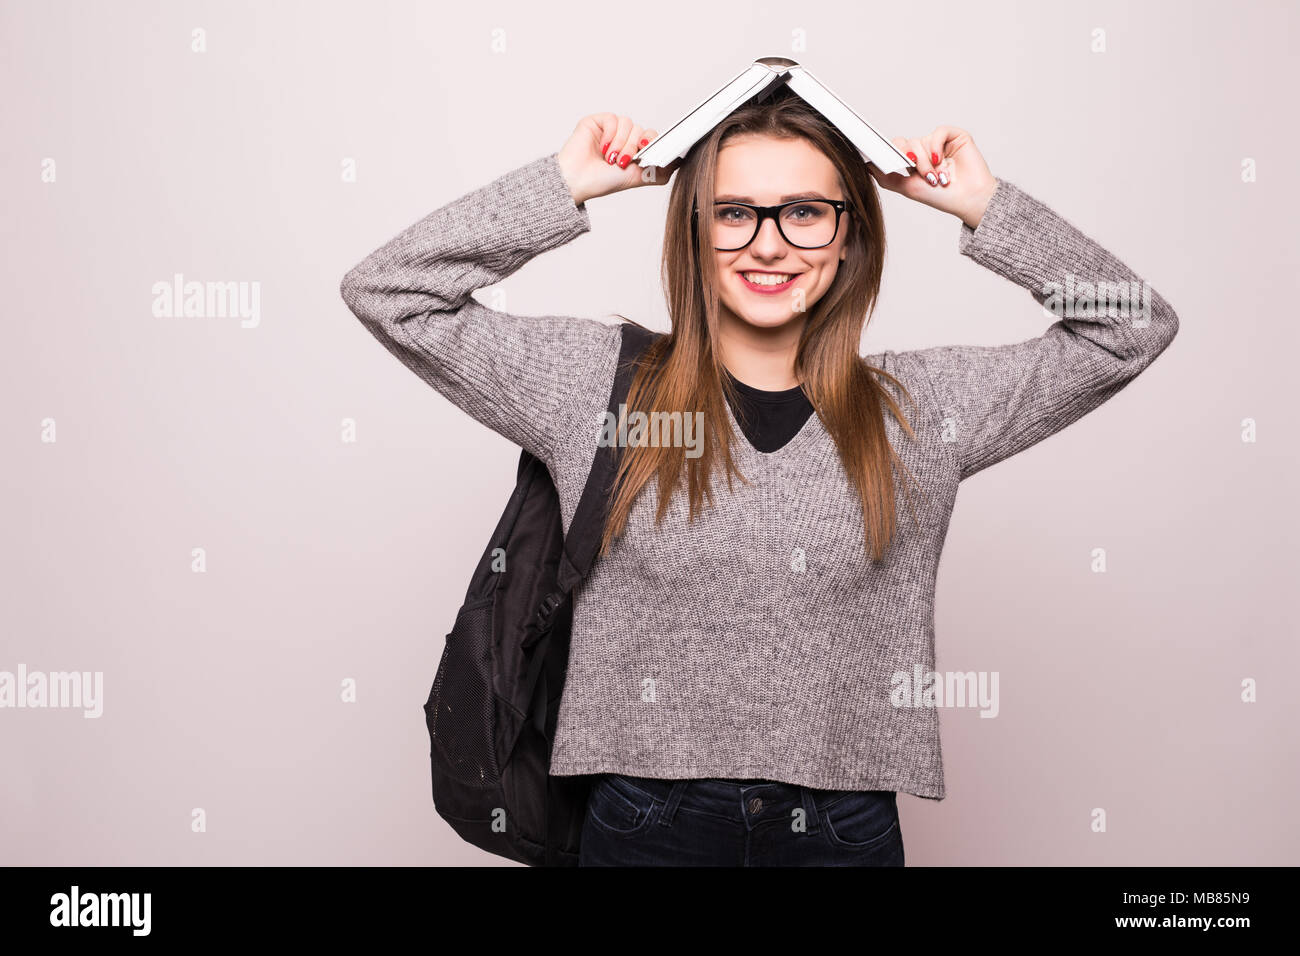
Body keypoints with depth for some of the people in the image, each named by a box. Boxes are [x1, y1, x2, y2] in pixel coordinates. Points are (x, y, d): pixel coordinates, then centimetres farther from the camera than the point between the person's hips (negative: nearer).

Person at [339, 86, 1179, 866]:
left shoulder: (922, 407, 1)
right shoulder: (597, 384, -3)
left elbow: (1133, 326, 6)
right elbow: (387, 292, -4)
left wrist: (983, 207, -1)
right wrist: (565, 185, -7)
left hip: (847, 827, 2)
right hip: (646, 824, -1)